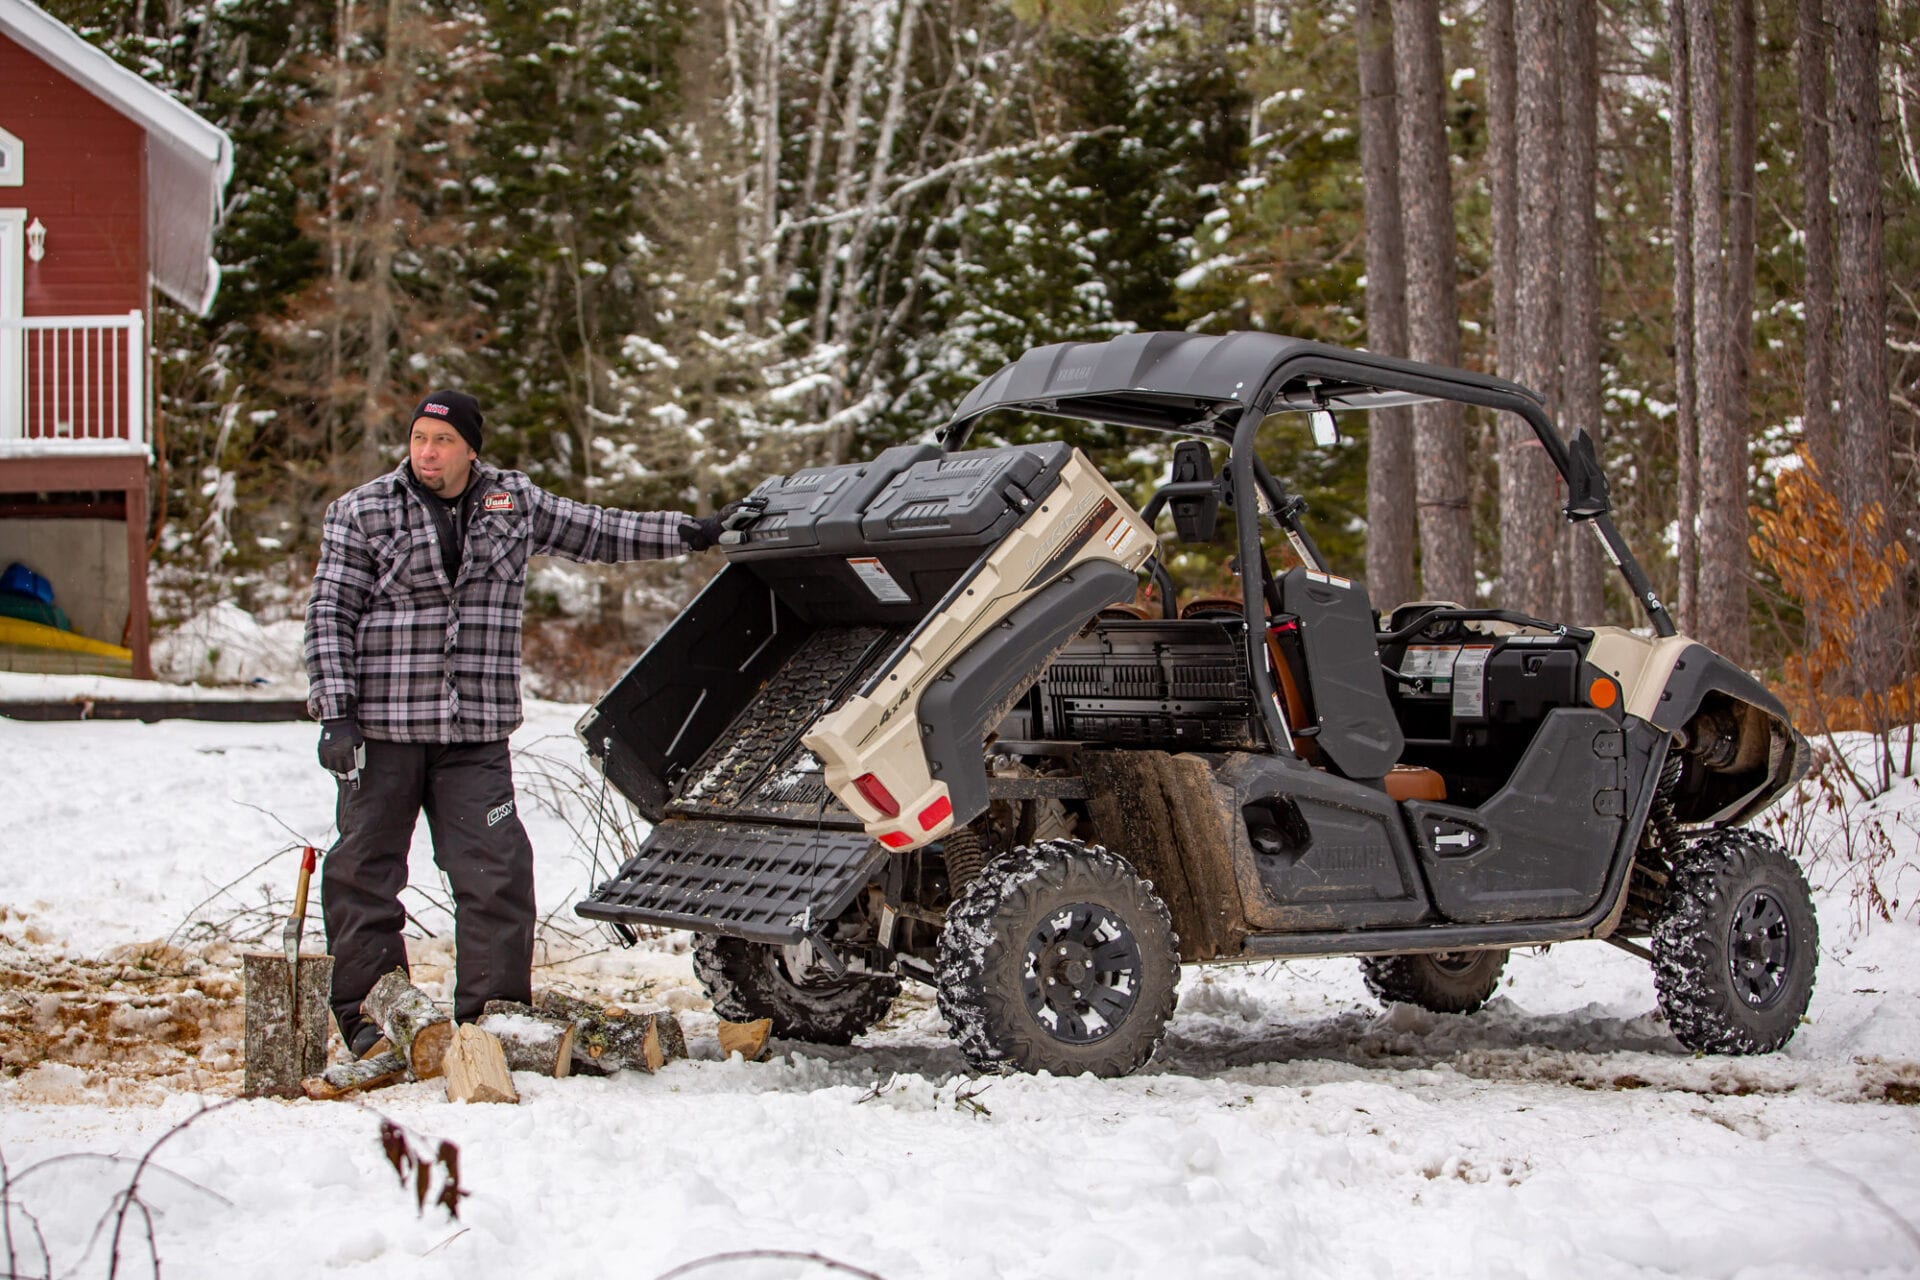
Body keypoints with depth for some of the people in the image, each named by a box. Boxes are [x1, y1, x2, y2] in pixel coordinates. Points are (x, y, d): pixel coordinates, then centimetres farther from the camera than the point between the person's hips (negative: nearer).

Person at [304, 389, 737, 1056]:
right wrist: (335, 712, -9)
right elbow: (330, 616, -1)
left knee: (497, 870, -3)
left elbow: (595, 532, 21)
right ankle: (367, 1014, 12)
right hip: (382, 727, -2)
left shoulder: (514, 501, 10)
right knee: (366, 870, 2)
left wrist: (693, 532, 17)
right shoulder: (361, 513, 1)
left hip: (476, 735, 2)